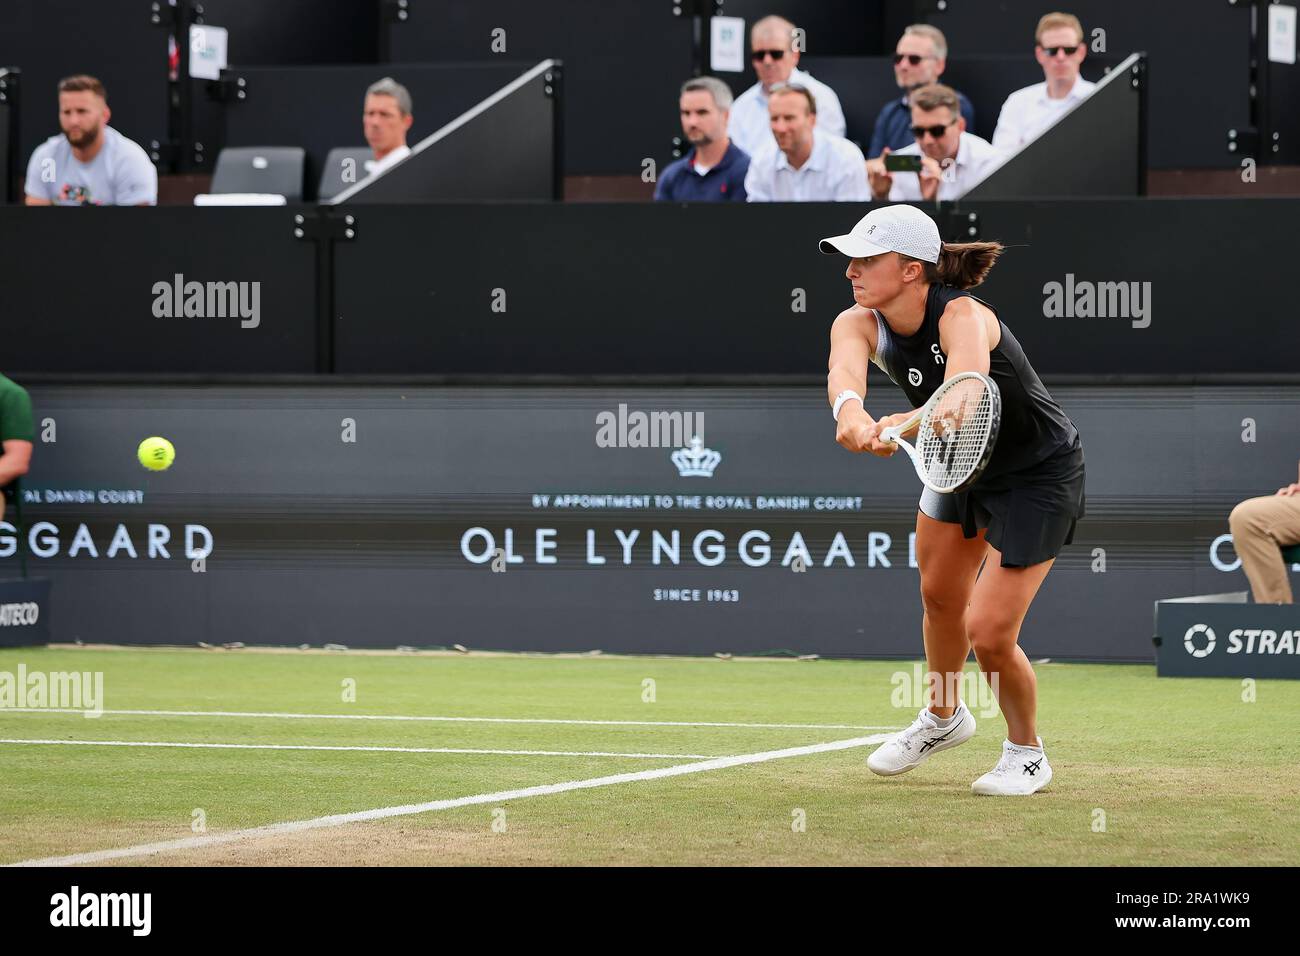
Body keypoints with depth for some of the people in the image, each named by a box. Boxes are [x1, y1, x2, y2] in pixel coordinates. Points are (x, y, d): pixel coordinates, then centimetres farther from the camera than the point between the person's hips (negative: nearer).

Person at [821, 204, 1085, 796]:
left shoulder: (963, 315, -35)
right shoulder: (858, 324, -17)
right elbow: (843, 370, -41)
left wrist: (900, 427, -75)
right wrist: (850, 410, -65)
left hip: (1038, 478, -7)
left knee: (988, 633, -10)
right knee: (939, 596, 21)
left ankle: (1027, 753, 17)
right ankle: (944, 717, 50)